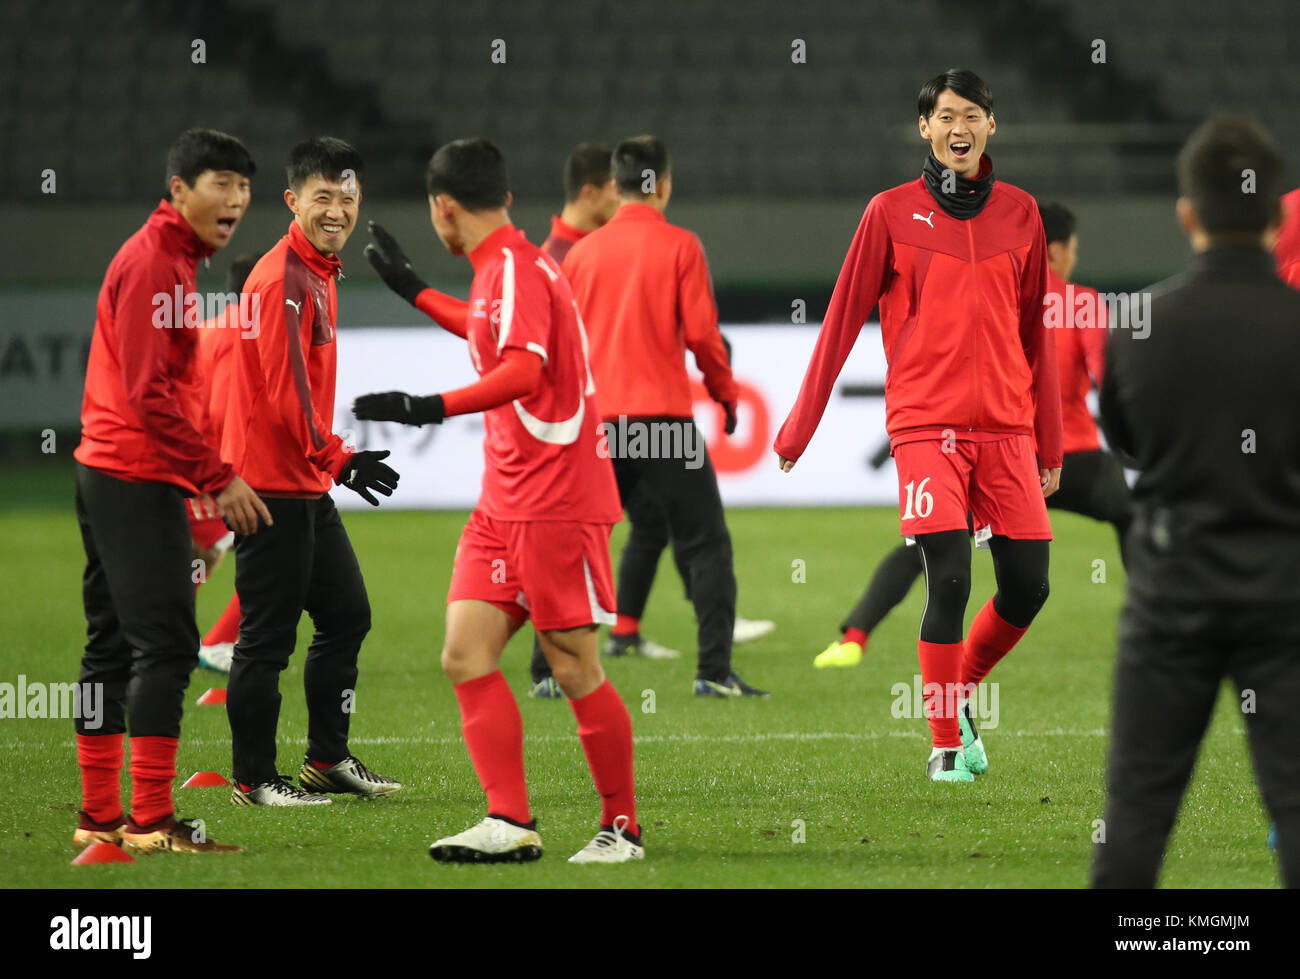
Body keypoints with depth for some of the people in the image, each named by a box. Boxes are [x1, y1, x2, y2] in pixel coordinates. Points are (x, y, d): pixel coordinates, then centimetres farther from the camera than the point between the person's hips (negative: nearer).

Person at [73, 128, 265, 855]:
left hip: (113, 475, 10)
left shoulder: (173, 261, 17)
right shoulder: (151, 263, -14)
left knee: (115, 645, 11)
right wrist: (218, 478, -19)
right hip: (138, 479, -10)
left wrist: (199, 485, 18)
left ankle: (101, 816, 15)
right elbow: (149, 393, -20)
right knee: (166, 641, -11)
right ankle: (152, 821, -11)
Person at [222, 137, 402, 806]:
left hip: (307, 485, 10)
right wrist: (335, 459, -22)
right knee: (267, 636, -4)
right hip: (272, 482, -10)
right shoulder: (281, 279, -16)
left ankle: (328, 760, 23)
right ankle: (254, 780, 2)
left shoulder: (319, 274, 15)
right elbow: (285, 391, -21)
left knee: (346, 614, 15)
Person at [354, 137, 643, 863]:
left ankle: (623, 827, 8)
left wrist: (434, 408, -39)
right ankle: (511, 823, -5)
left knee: (575, 669, -3)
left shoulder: (516, 269, -14)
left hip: (557, 505, -9)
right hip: (504, 504, 9)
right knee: (467, 653, -2)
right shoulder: (503, 269, 16)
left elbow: (524, 369, -31)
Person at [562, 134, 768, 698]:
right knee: (705, 541, 1)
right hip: (662, 414, -4)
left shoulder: (582, 252, 8)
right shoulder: (679, 246, -4)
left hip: (596, 418, 4)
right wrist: (726, 394, 8)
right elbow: (701, 333, -7)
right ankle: (714, 669, -8)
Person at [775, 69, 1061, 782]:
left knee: (1027, 590, 0)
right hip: (926, 427, -4)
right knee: (949, 584, -12)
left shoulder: (1020, 214, 11)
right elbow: (842, 320, 3)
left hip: (1007, 429, 4)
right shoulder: (892, 212, 2)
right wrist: (800, 426, 2)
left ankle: (959, 694, 26)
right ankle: (946, 746, 0)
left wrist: (1050, 444, 17)